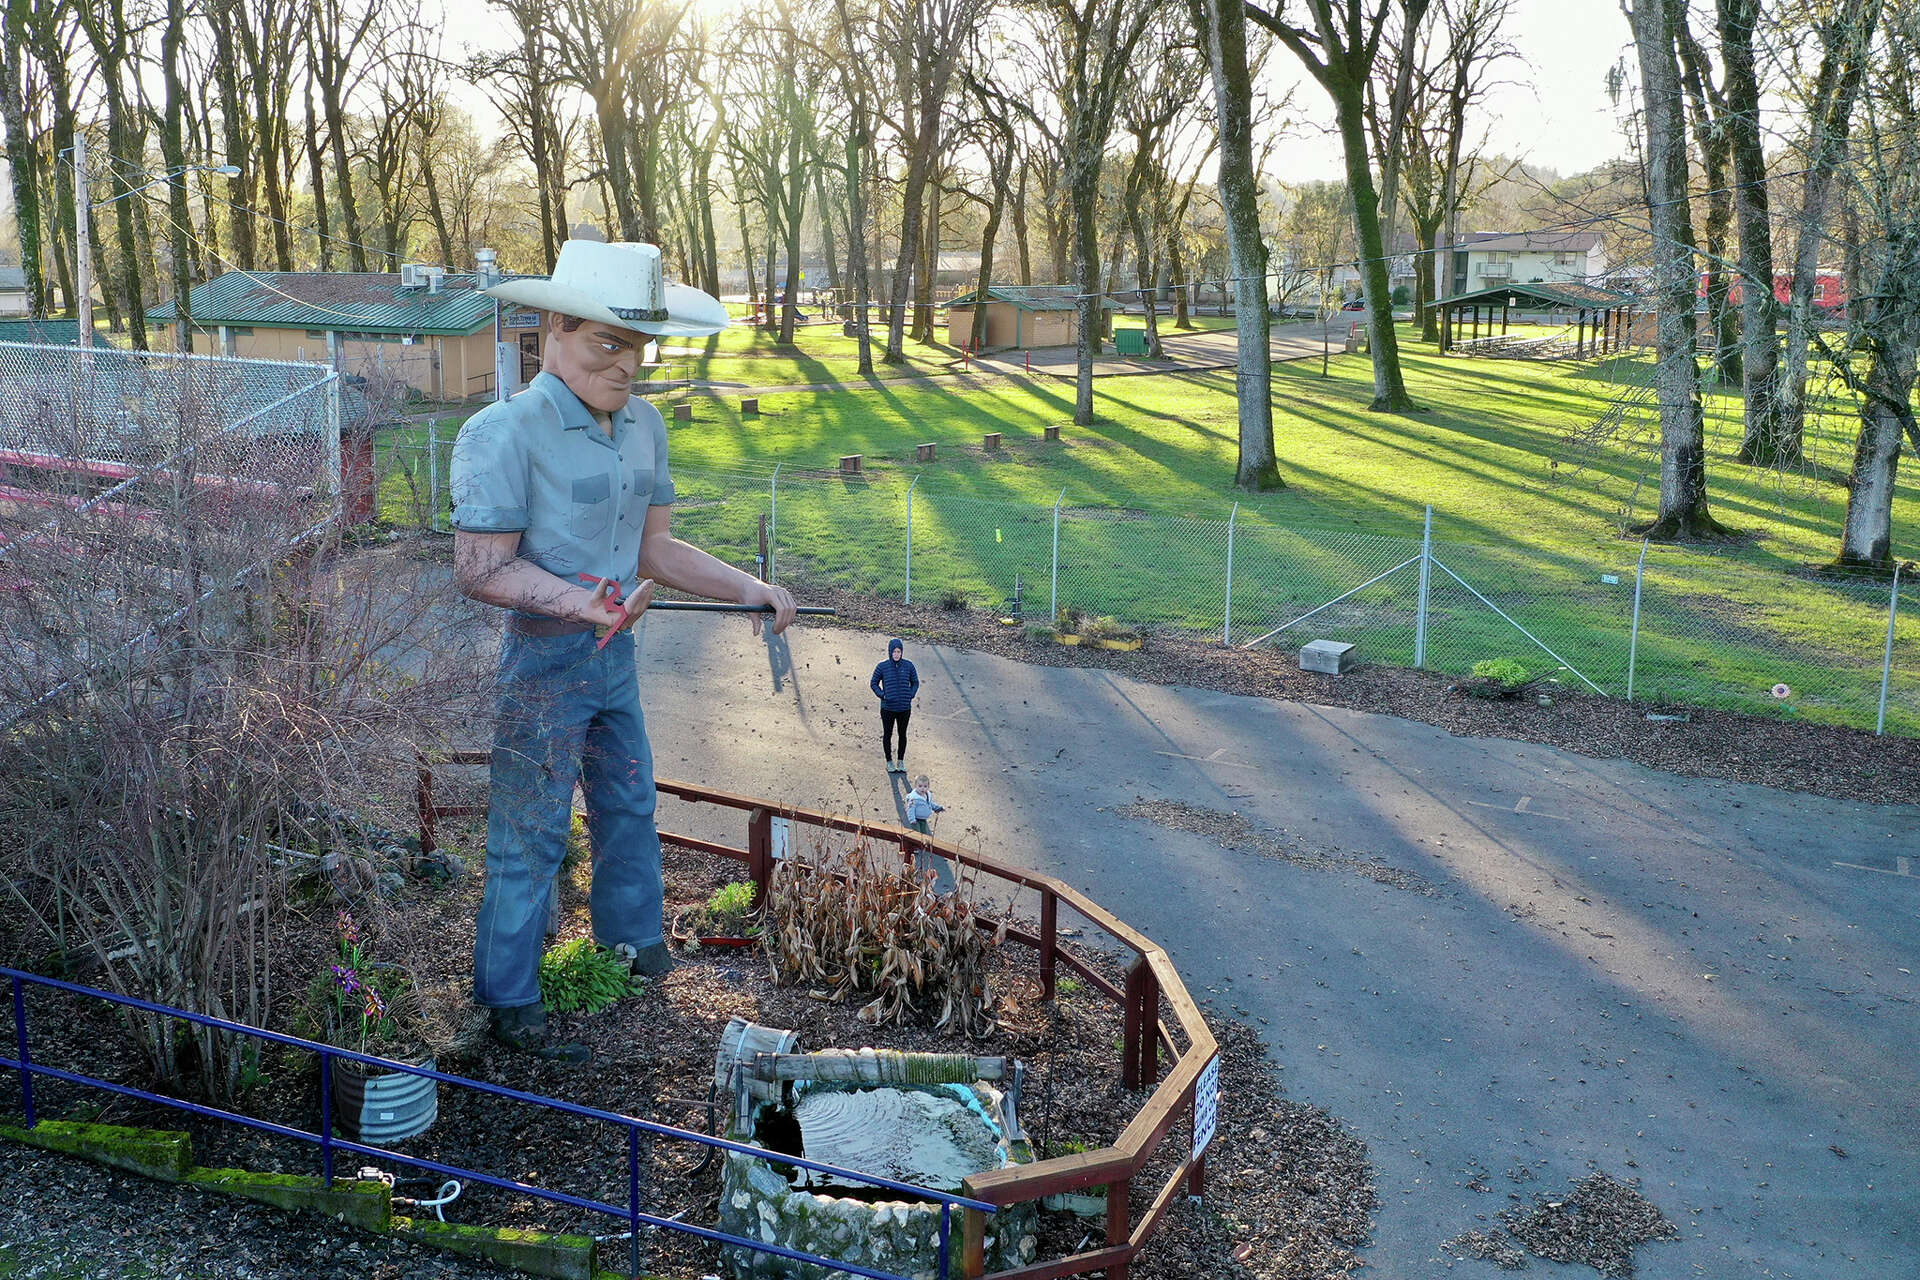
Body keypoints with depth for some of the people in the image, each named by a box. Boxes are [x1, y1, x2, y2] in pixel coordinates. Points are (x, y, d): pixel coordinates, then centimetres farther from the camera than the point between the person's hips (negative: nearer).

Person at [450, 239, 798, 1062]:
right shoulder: (504, 433, -17)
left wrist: (752, 590, -1)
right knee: (529, 838, 2)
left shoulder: (644, 426, 7)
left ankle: (636, 949, 42)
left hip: (614, 654, 8)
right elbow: (480, 568, -20)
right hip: (540, 661, -8)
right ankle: (508, 1002, 17)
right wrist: (574, 599, -33)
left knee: (629, 807, 21)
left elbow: (657, 548, 9)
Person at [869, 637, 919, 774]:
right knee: (887, 734, 8)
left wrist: (910, 696, -3)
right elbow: (873, 683, 4)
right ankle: (889, 762, 22)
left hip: (904, 708, 1)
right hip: (887, 708, -1)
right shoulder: (882, 667, -6)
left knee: (902, 734, 12)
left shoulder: (908, 666, -2)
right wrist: (882, 695, -8)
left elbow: (915, 682, 10)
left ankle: (901, 761, 26)